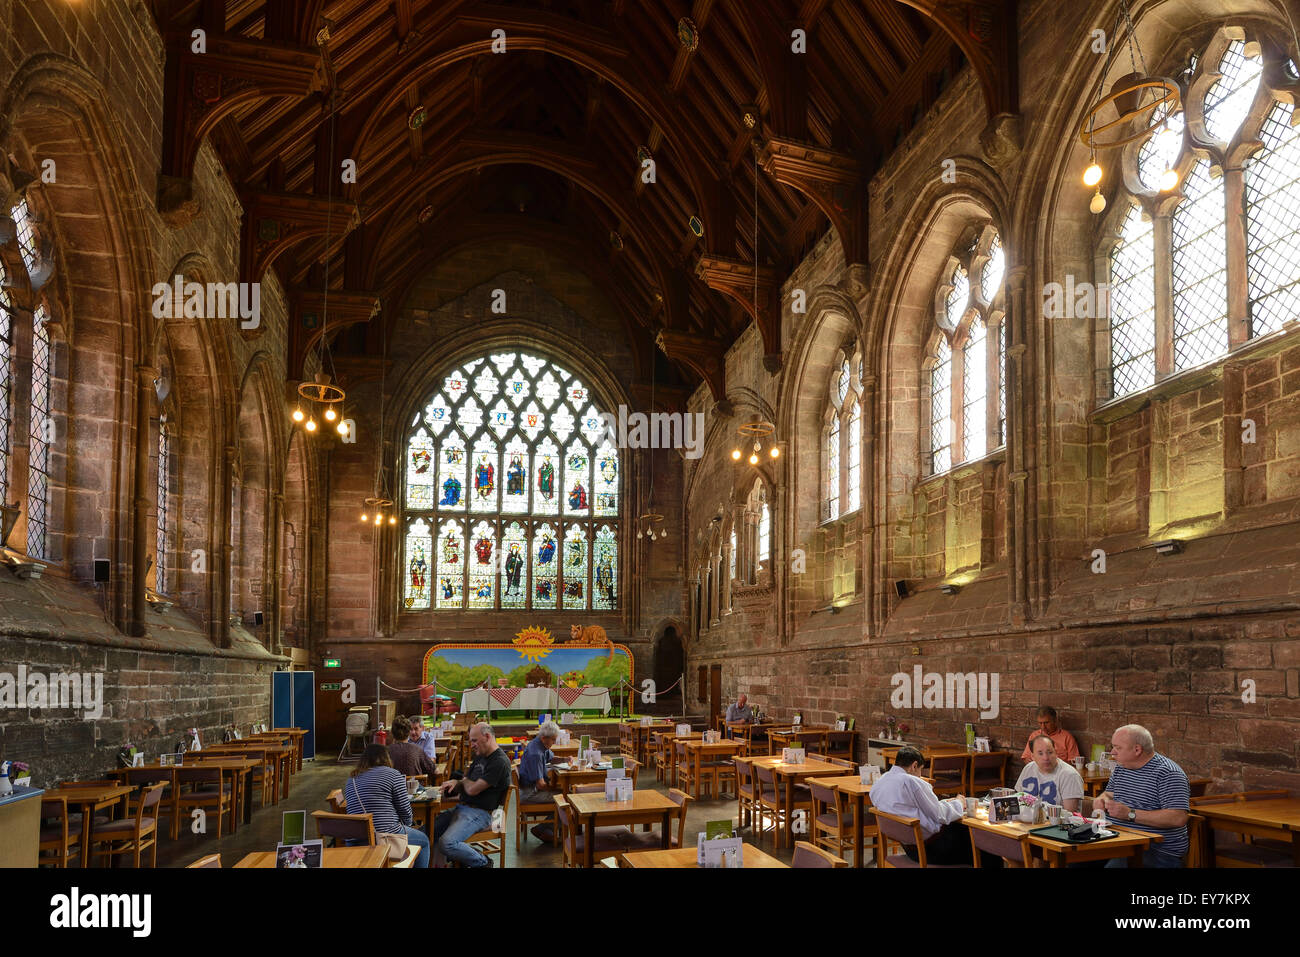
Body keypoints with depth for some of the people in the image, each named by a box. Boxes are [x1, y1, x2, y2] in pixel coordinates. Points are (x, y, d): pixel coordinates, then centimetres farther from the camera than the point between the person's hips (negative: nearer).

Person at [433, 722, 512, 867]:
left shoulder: (500, 762, -17)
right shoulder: (480, 756, 16)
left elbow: (472, 789, -18)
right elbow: (465, 781, 23)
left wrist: (464, 780, 4)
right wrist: (455, 782, 0)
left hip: (480, 812, -10)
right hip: (462, 807, 10)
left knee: (446, 843, -27)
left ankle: (482, 863, -4)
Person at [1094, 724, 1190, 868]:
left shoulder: (1168, 773, -11)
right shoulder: (1121, 767, 16)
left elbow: (1178, 818, -20)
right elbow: (1110, 793, 33)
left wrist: (1130, 814, -20)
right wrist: (1102, 799, 7)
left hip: (1158, 851, -7)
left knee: (1113, 865, -34)